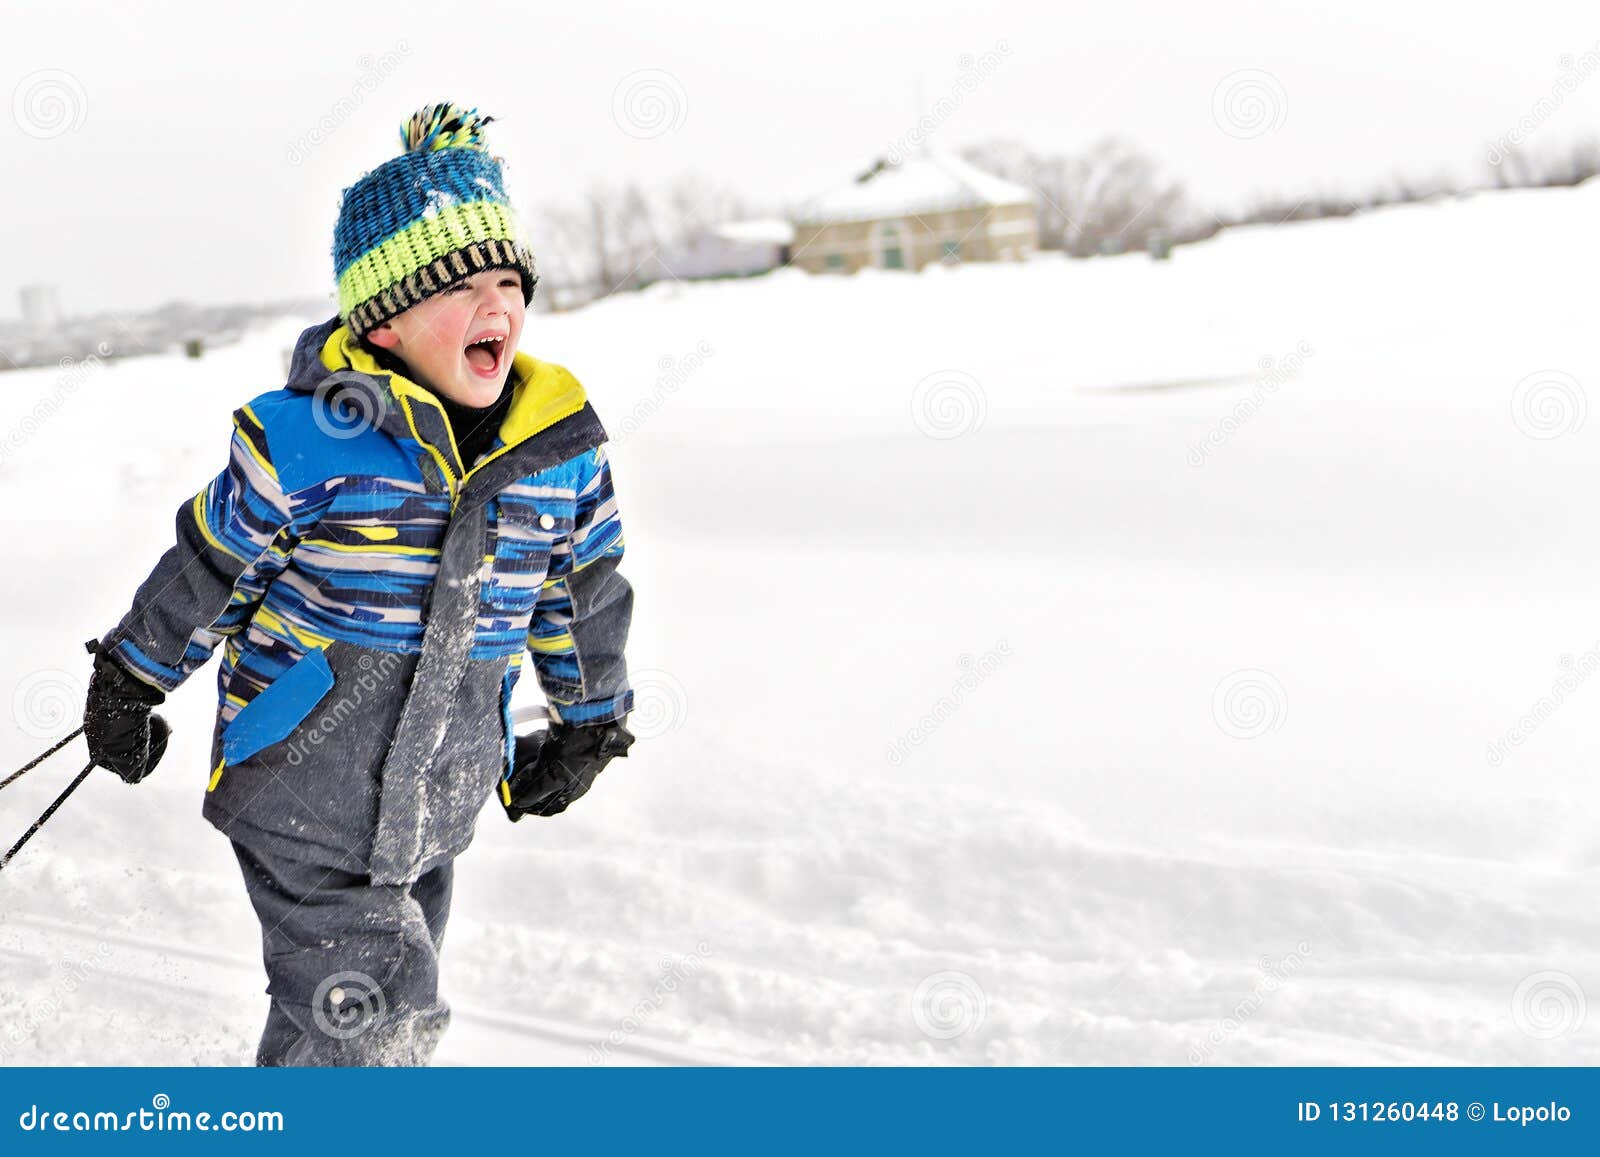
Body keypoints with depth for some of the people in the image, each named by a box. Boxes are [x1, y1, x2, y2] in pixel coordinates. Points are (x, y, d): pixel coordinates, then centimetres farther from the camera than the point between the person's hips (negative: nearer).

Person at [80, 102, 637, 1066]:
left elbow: (583, 590, 12)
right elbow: (211, 560, -4)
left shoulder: (561, 448, -4)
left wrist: (589, 724, 21)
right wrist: (131, 681, 7)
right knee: (363, 1016, -9)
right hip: (301, 794, -5)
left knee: (396, 1015, 18)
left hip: (434, 805, 5)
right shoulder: (306, 441, -18)